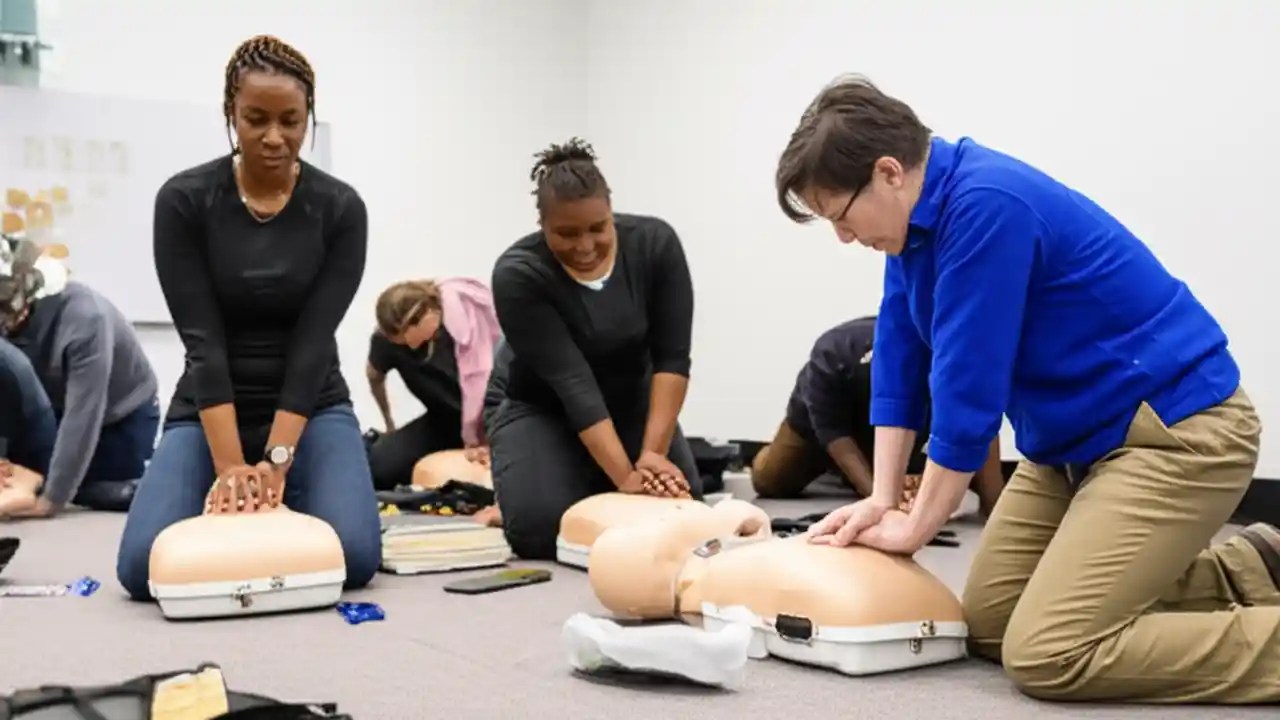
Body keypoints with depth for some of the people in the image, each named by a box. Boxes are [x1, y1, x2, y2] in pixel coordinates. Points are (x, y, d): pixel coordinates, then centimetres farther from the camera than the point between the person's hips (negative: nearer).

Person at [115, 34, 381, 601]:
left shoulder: (340, 209, -9)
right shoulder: (183, 201, -11)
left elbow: (313, 342, -15)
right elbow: (203, 341, -17)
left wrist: (276, 462, -24)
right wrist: (230, 466, -25)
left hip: (309, 408, 0)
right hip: (210, 412, 0)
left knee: (354, 556, -25)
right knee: (145, 567, -23)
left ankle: (286, 509, 10)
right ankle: (230, 511, 11)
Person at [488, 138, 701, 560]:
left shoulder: (656, 244, -17)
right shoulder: (518, 275, -25)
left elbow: (672, 358, -19)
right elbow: (572, 383, -30)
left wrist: (653, 454, -29)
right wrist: (625, 477, -35)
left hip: (635, 407, 3)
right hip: (545, 414, -3)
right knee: (540, 530, -25)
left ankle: (594, 497, 15)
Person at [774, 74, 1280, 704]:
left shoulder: (986, 206, -26)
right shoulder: (916, 213, 3)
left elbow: (969, 386, -23)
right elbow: (900, 362, 8)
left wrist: (917, 528, -12)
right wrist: (882, 498, 2)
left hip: (1175, 431, -10)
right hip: (1078, 439, 10)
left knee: (1045, 654, -20)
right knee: (987, 623, 10)